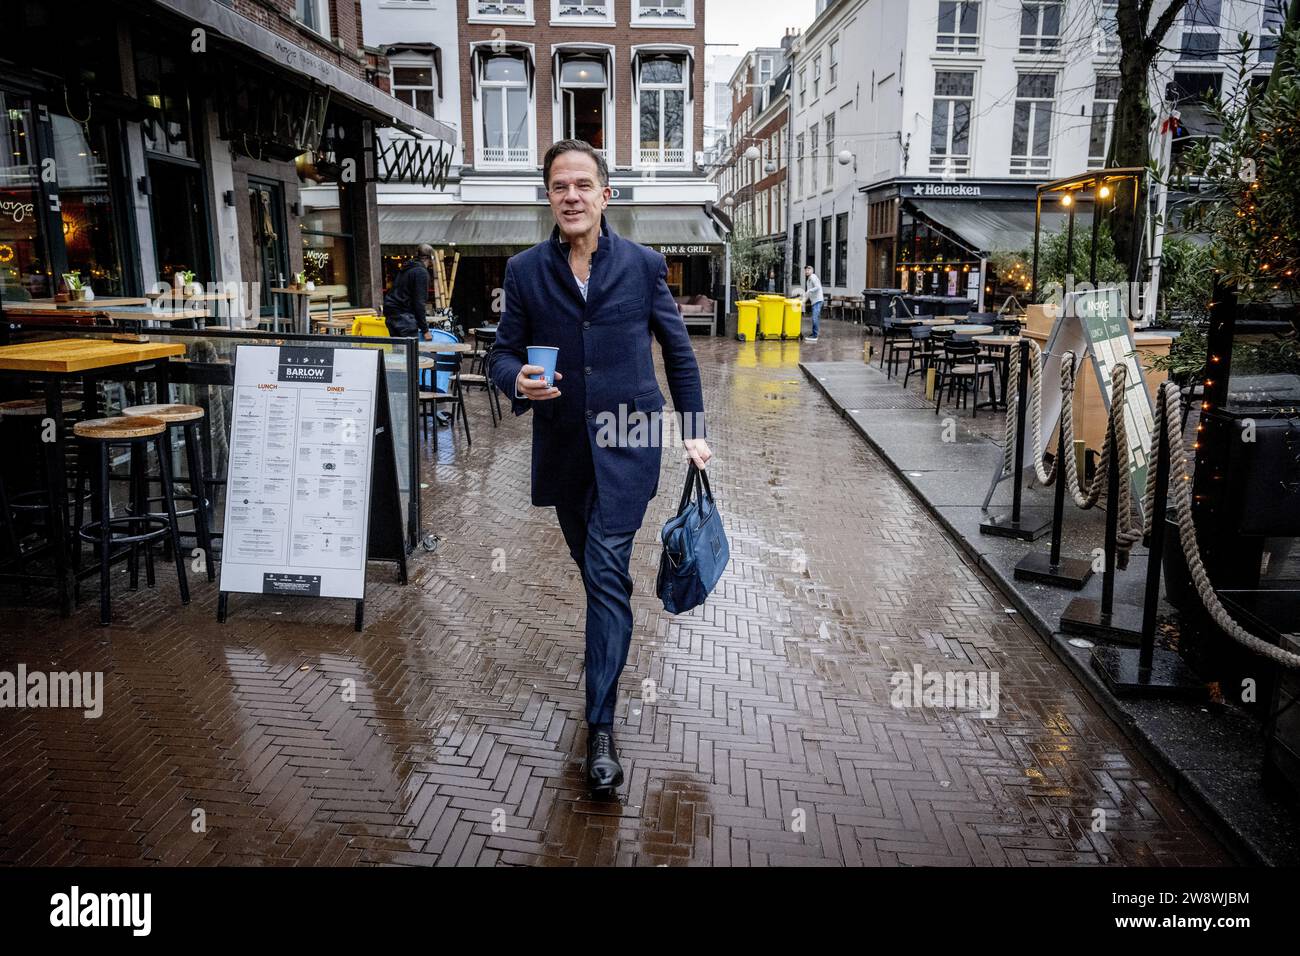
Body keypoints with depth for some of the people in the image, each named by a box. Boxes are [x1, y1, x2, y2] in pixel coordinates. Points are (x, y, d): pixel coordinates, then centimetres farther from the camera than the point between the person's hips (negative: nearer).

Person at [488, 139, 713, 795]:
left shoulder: (644, 265, -1)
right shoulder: (524, 271, 2)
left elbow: (679, 353, 7)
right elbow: (504, 352, 4)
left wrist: (695, 432, 5)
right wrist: (518, 380, -20)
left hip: (627, 443, -3)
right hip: (562, 446, 3)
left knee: (607, 571, -11)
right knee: (593, 567, 17)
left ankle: (601, 728, -6)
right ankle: (613, 643, 48)